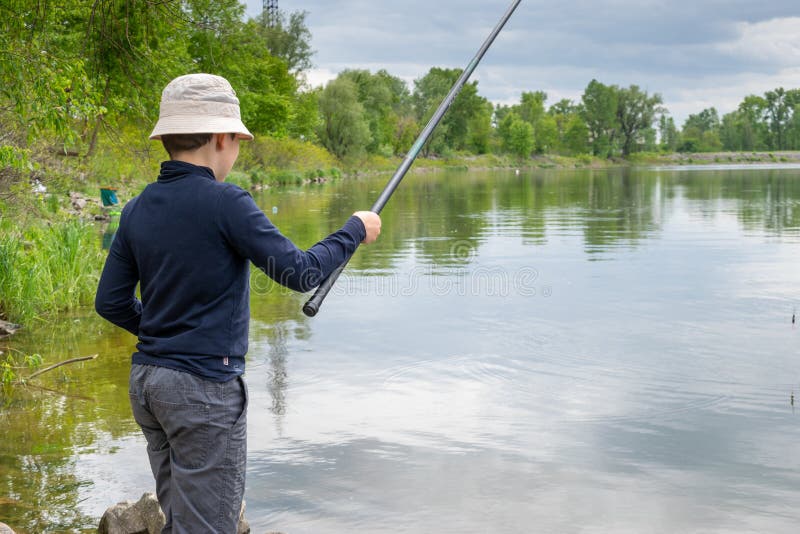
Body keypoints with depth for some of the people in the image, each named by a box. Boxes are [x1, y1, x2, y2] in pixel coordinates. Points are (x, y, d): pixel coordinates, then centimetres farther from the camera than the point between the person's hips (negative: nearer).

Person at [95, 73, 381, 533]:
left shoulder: (139, 209, 6)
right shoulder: (224, 203, -16)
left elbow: (111, 302, 10)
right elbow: (300, 273, -14)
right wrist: (355, 231, 0)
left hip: (147, 381, 8)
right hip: (203, 387, -8)